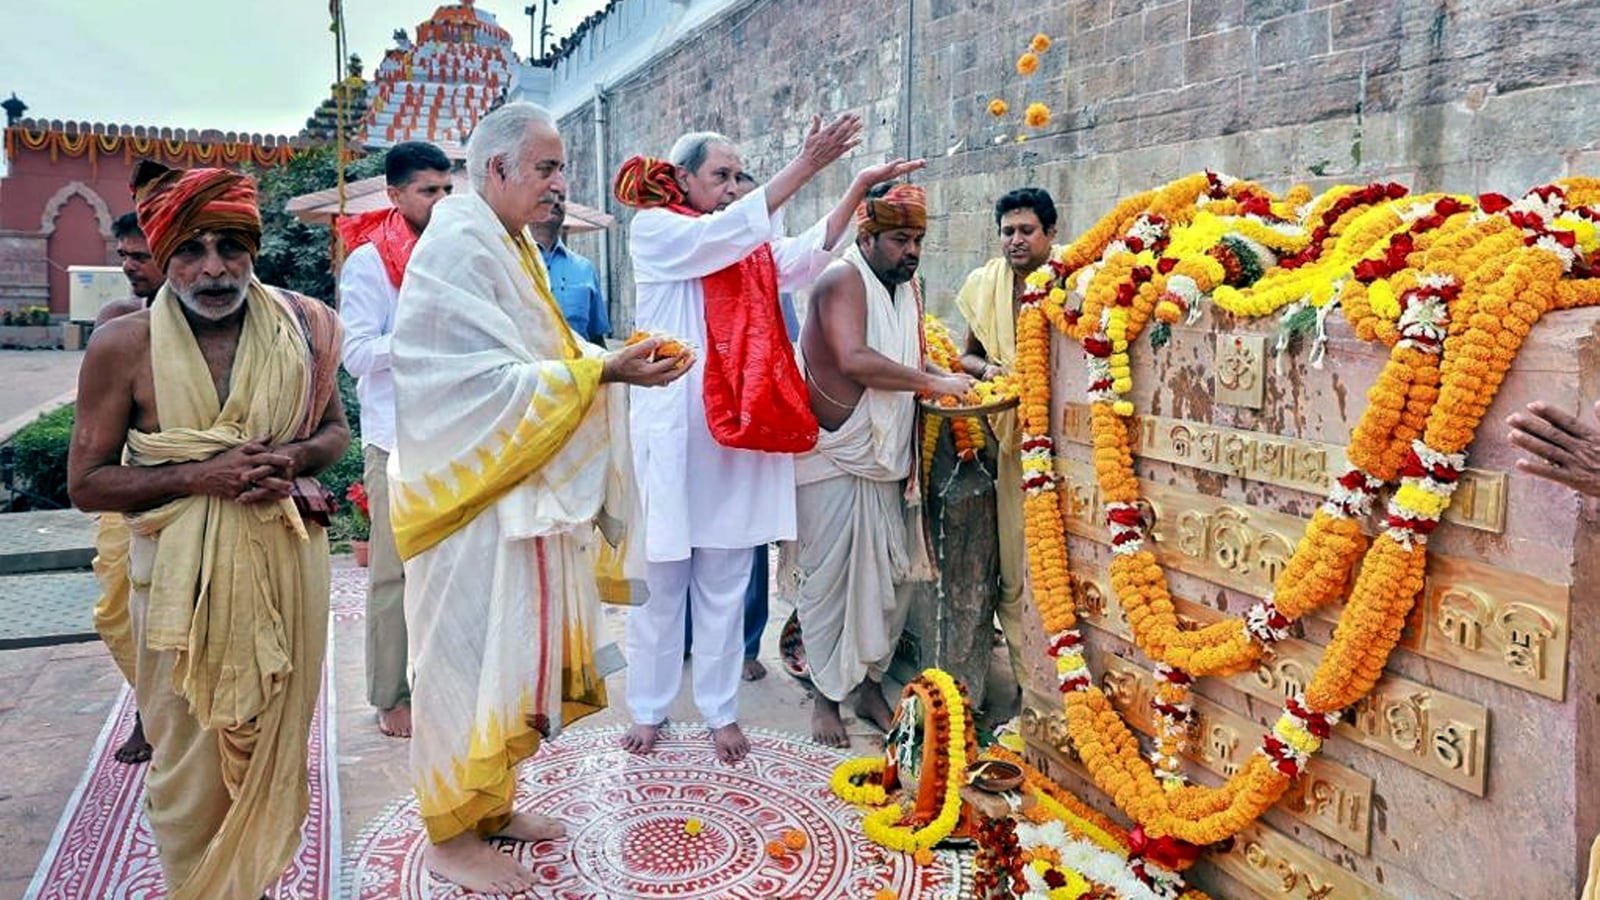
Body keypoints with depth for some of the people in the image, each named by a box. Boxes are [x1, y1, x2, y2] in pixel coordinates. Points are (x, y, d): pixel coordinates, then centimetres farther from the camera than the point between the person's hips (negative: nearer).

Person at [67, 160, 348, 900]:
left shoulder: (301, 326, -2)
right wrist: (199, 476, -19)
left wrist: (292, 458, -12)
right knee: (190, 761, 8)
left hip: (286, 560, 2)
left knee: (275, 744, 15)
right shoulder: (122, 346, -8)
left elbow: (335, 429, 10)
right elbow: (86, 483, -4)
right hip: (181, 571, -2)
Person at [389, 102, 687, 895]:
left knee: (513, 647, 16)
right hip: (476, 492, -9)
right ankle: (450, 831, 17)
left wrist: (617, 359, -1)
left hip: (524, 488, 9)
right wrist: (603, 371, -23)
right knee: (470, 655, 1)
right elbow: (491, 381, -22)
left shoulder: (511, 246, 14)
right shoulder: (457, 248, -16)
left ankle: (491, 803, 31)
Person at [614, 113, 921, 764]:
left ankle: (720, 709, 21)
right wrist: (806, 166, -22)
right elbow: (718, 235, -17)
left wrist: (859, 185, -15)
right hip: (673, 428, -4)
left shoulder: (751, 245, 13)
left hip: (736, 428, 4)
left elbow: (807, 253, -4)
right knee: (661, 577, 5)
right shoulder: (653, 229, 1)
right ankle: (647, 708, 21)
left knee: (725, 581, 10)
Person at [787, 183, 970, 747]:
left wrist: (950, 373, 2)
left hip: (885, 460, 8)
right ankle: (826, 695, 14)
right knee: (828, 579, 0)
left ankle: (869, 683, 24)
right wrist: (933, 382, -23)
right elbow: (855, 360, -27)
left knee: (889, 577, 9)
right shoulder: (843, 280, -12)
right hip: (833, 457, -7)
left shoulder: (906, 288, 14)